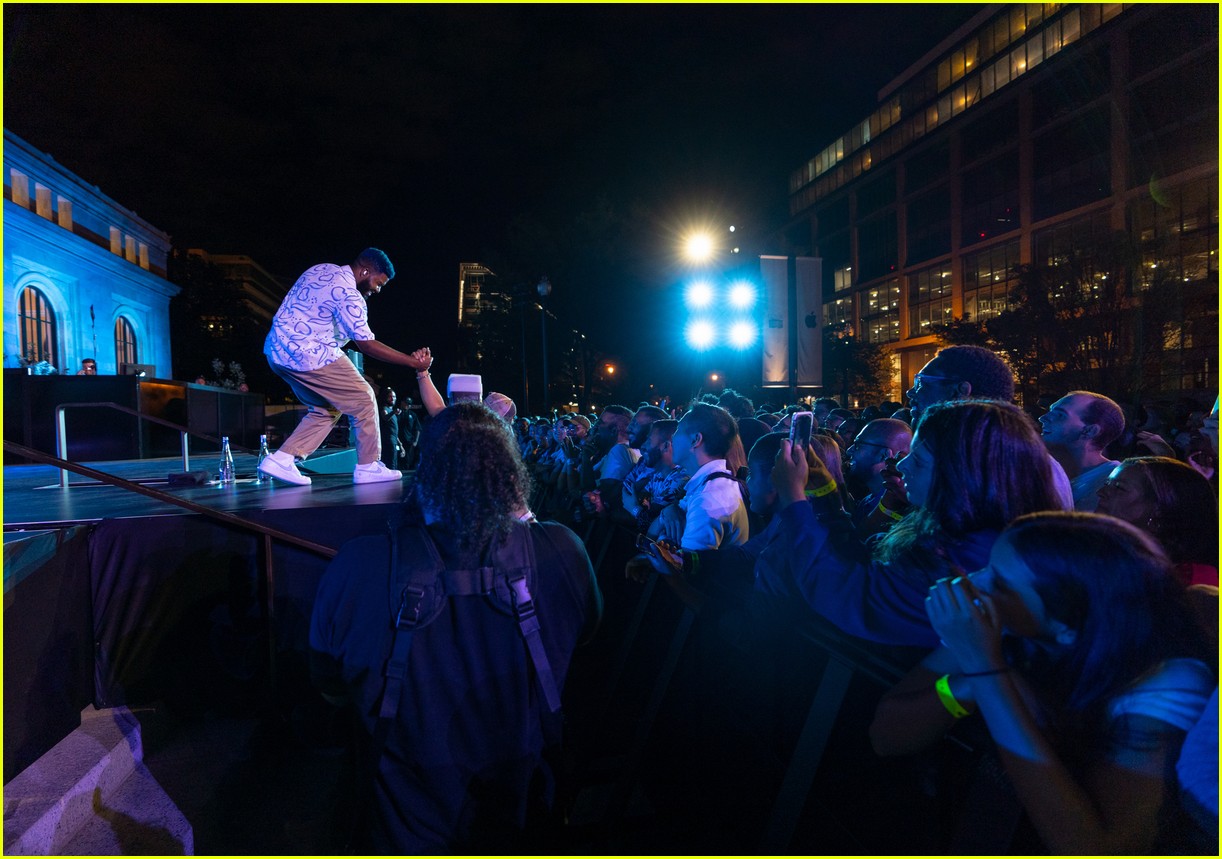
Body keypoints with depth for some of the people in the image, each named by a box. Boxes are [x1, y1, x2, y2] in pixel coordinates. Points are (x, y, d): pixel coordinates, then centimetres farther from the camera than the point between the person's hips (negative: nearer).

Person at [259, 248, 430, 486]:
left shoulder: (322, 270, 12)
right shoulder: (349, 295, -16)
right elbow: (367, 345, -13)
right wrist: (413, 362, -9)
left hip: (277, 350, 9)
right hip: (308, 355, -9)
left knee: (326, 408, 19)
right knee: (363, 400, 3)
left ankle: (281, 460, 11)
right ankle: (368, 467, 10)